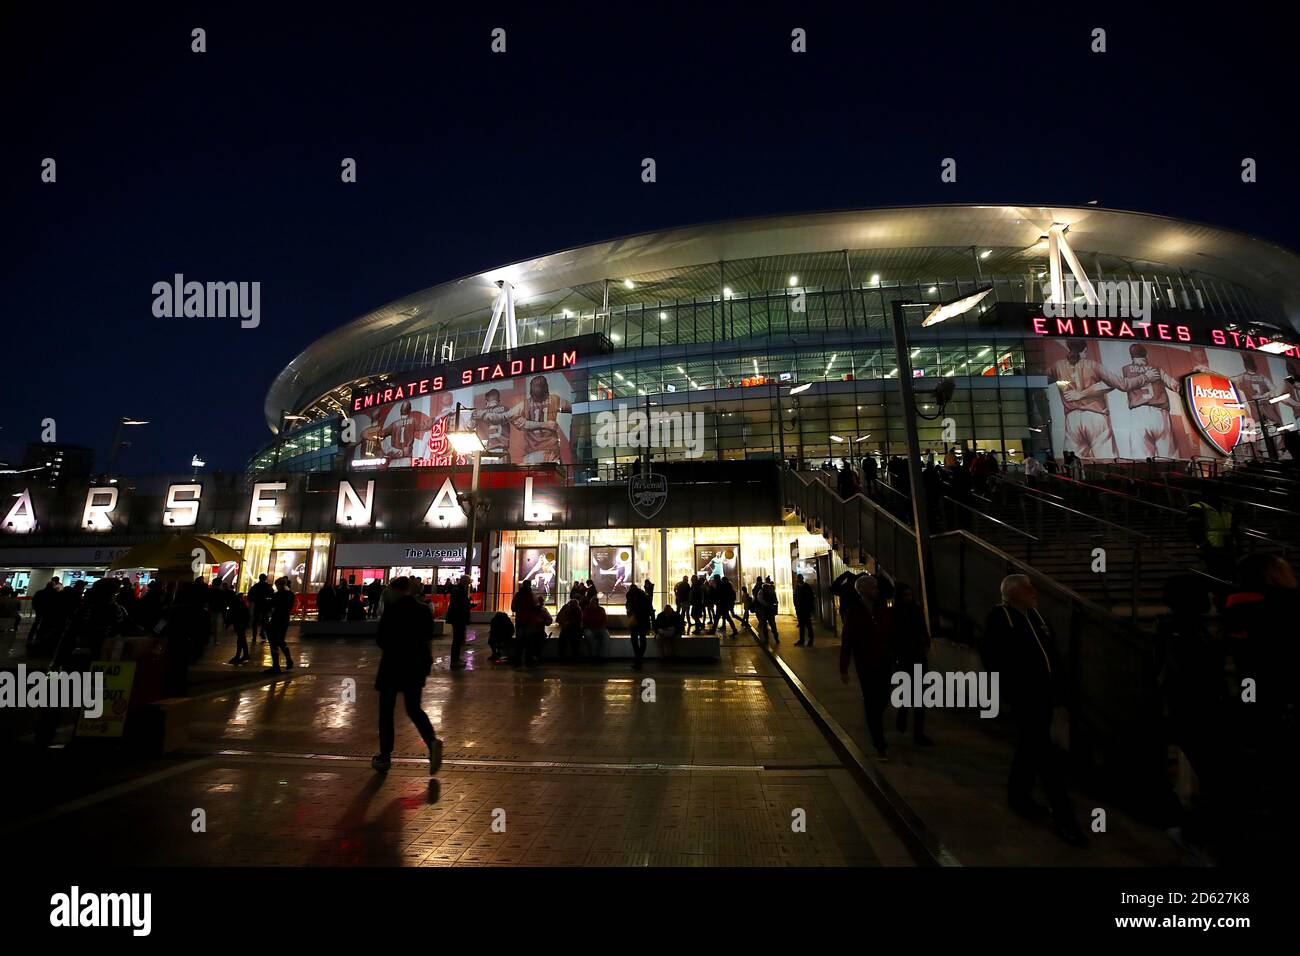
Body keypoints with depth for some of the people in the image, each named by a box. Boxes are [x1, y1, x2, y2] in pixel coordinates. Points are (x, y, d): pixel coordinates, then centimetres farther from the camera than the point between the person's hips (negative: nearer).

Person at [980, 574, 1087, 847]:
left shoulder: (1034, 615, 14)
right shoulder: (999, 617, -11)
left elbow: (1049, 651, 17)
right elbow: (991, 656, -17)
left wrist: (1055, 684, 8)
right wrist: (1012, 689, -18)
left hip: (1043, 693, 8)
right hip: (1024, 696, -8)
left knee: (1031, 747, 18)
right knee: (1043, 752, -7)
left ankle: (1018, 795, 33)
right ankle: (1063, 817, -2)